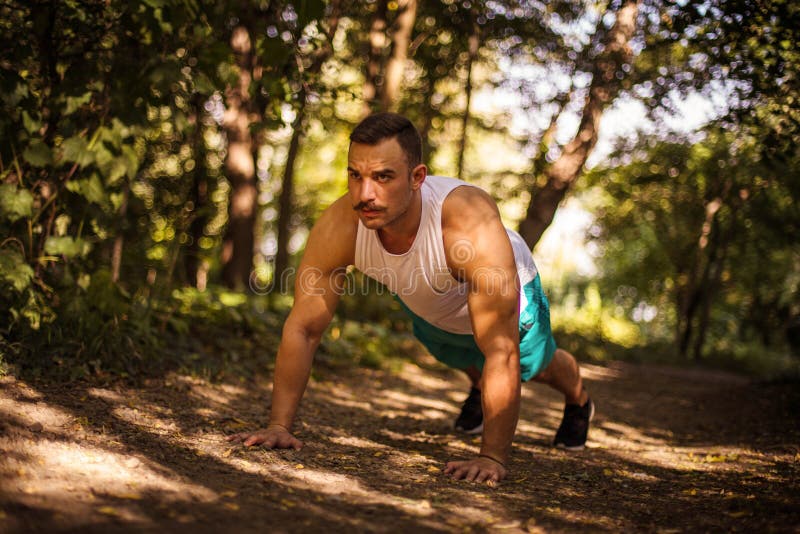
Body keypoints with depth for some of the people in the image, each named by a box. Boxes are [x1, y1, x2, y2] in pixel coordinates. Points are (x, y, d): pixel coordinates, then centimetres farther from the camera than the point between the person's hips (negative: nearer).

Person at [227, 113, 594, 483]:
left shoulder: (473, 227, -50)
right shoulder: (339, 227, -40)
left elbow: (501, 353, -46)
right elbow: (303, 329, -30)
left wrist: (492, 457, -46)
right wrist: (279, 426, -34)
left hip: (509, 297, -3)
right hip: (429, 309, 3)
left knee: (534, 366, 28)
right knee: (460, 359, 35)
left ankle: (578, 400, 64)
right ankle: (480, 388, 72)